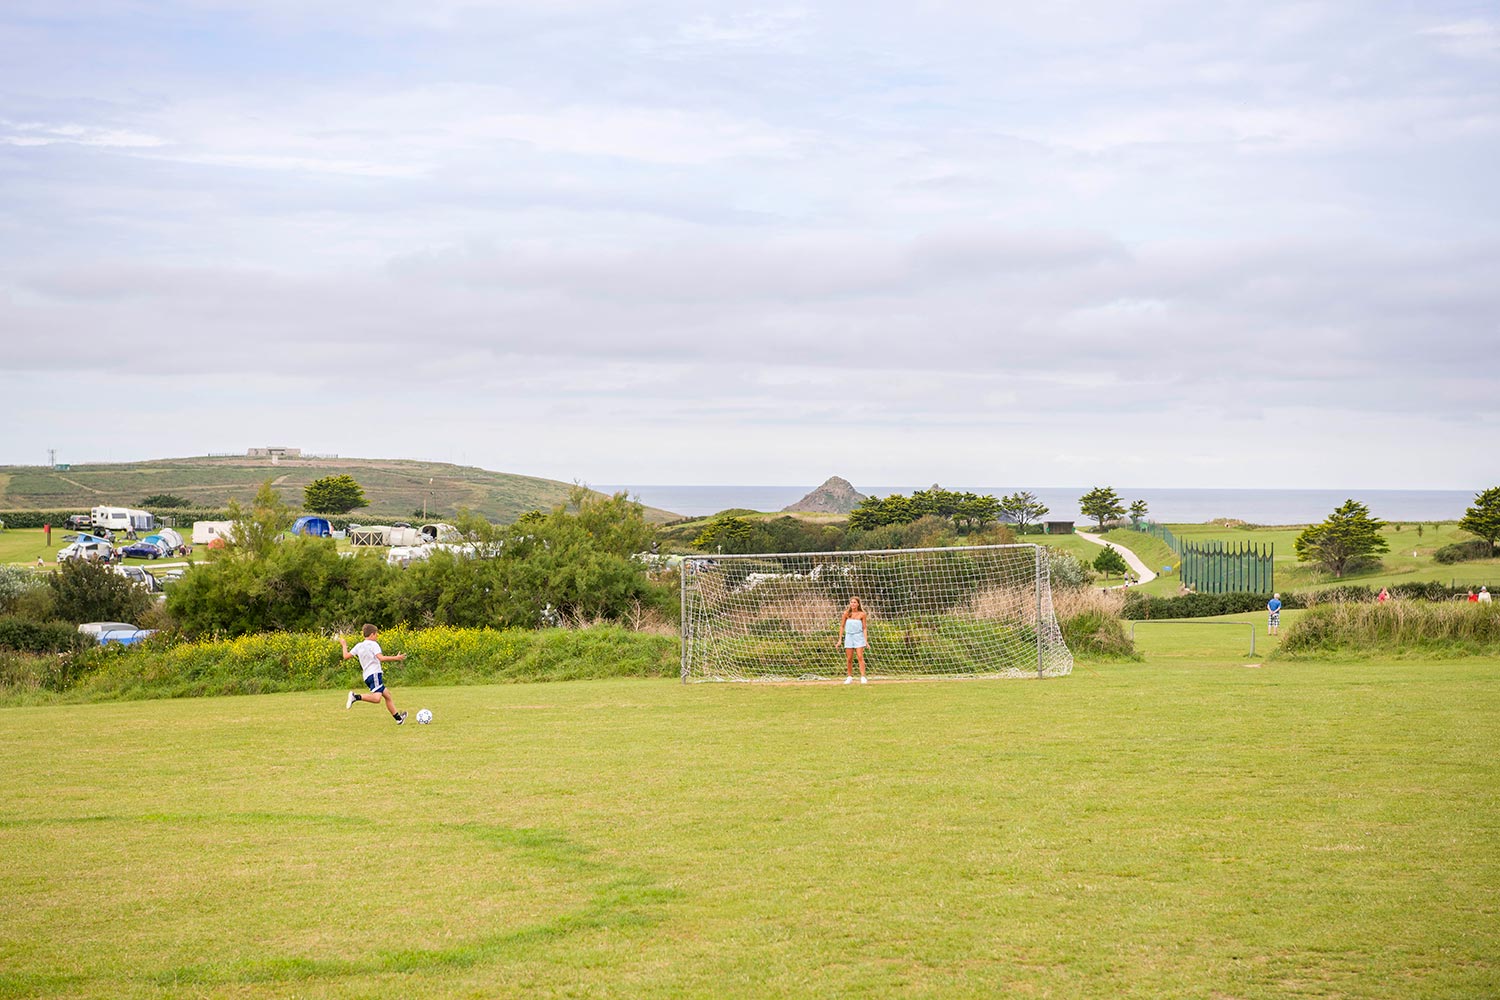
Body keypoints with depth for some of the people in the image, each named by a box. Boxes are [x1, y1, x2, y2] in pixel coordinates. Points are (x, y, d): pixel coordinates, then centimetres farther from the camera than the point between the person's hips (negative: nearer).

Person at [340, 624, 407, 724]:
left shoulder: (358, 646, 15)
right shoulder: (373, 644, -4)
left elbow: (346, 656, 13)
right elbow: (381, 658, -17)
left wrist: (344, 645, 29)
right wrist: (396, 658, -11)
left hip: (367, 676, 9)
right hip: (375, 674, -9)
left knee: (387, 695, 16)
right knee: (377, 698, -24)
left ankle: (398, 718, 19)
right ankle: (356, 696, -34)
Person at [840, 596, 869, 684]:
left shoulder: (862, 614, -1)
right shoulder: (847, 613, 3)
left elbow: (864, 628, 3)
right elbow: (842, 626, 9)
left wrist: (866, 640, -5)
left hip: (858, 636, -2)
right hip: (849, 636, 2)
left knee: (860, 657, -10)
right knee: (849, 659, 3)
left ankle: (863, 677, -12)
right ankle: (849, 677, 13)